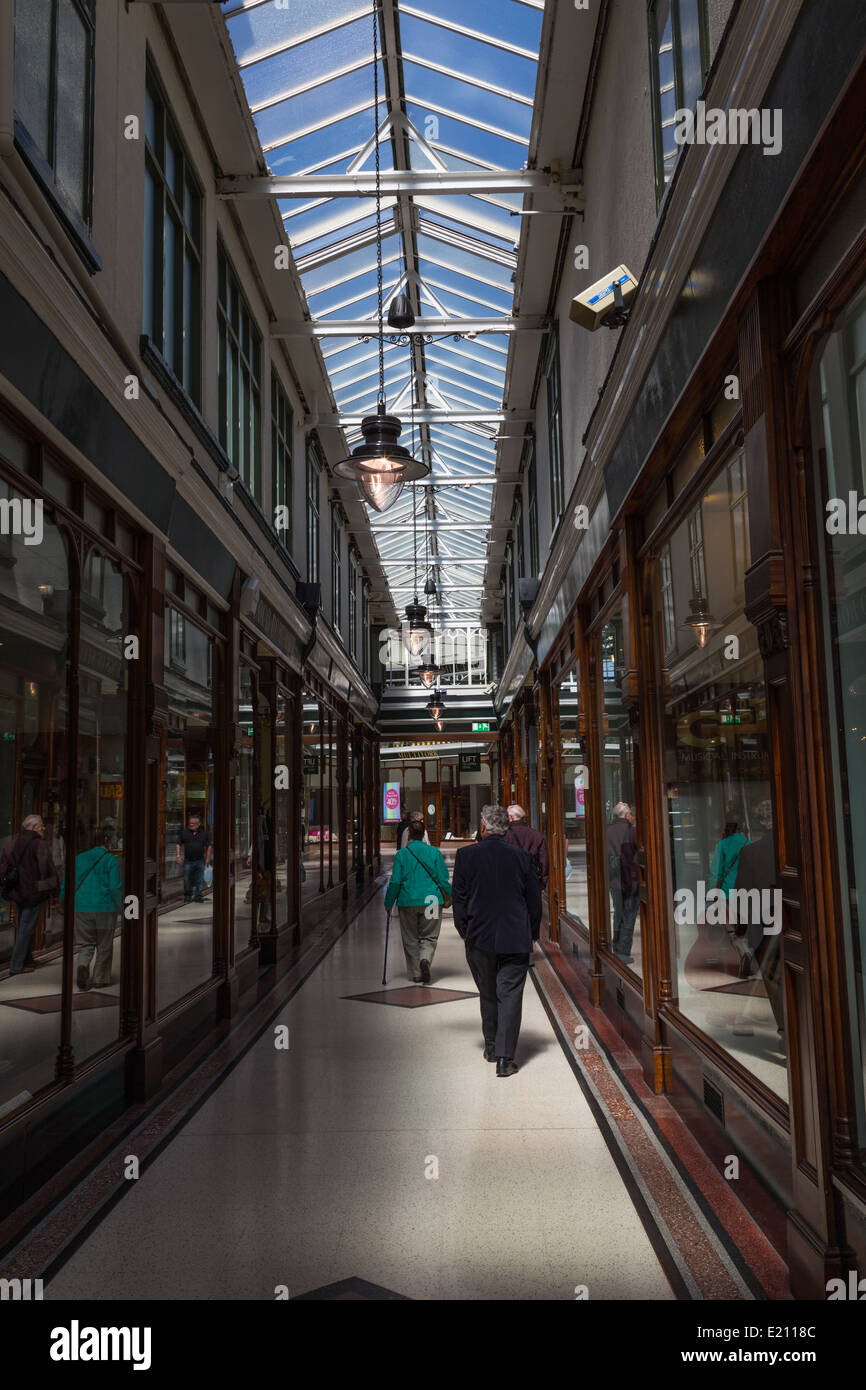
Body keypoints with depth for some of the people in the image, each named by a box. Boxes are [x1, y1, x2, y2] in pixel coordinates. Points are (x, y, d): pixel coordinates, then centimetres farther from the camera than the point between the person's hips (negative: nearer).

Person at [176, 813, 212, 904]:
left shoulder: (204, 833, 5)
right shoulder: (184, 833, 3)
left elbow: (209, 846, 11)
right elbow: (178, 844, 6)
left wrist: (208, 858, 6)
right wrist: (178, 856, -5)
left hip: (200, 861, 0)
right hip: (188, 861, 0)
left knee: (199, 881, 3)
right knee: (187, 880, 4)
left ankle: (197, 897, 11)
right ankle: (187, 897, 20)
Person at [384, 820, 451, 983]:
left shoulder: (401, 854, -4)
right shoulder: (434, 852, -2)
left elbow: (395, 882, -3)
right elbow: (444, 879, -1)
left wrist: (389, 903, 7)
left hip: (408, 902, 0)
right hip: (431, 900, 0)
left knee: (411, 939, 13)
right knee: (429, 936, 11)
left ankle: (416, 974, 12)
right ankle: (425, 959, -17)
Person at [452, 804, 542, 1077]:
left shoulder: (465, 855, -6)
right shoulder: (522, 856, -4)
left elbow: (458, 897, -2)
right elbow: (534, 899, 2)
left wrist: (465, 931, 9)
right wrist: (532, 934, 13)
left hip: (479, 937, 1)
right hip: (515, 939, -1)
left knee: (488, 994, 16)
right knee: (510, 995, 2)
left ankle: (492, 1048, 30)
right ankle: (505, 1058, -2)